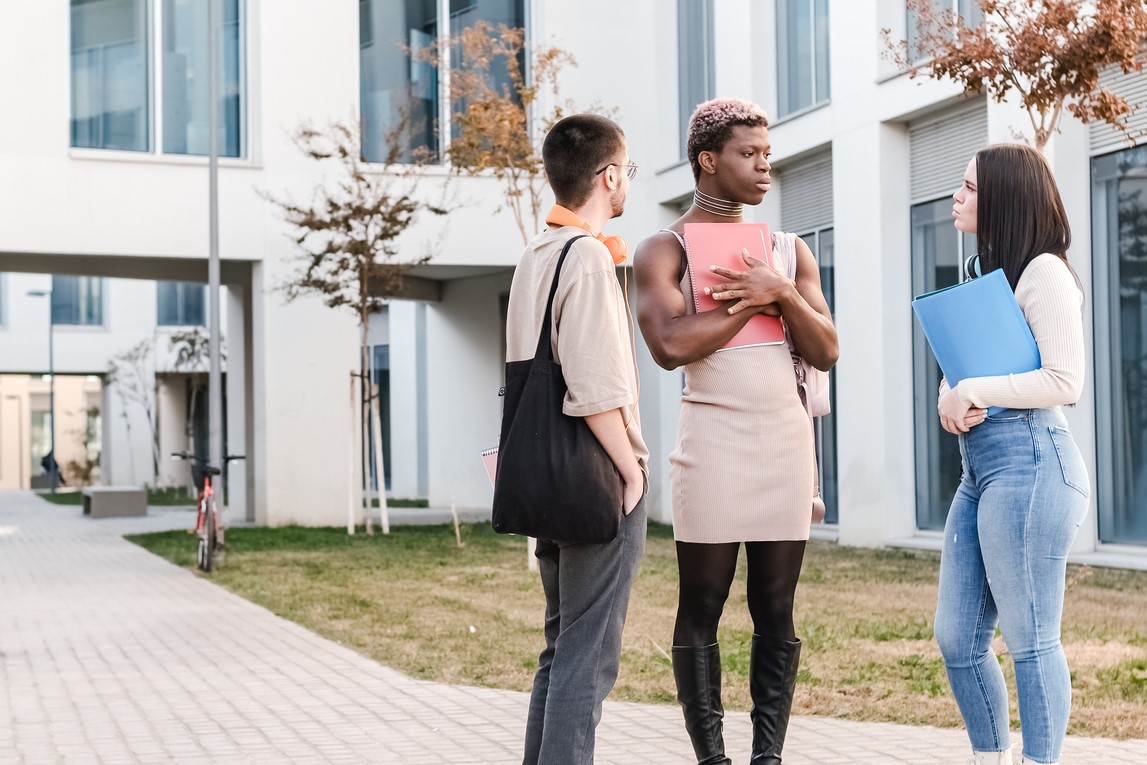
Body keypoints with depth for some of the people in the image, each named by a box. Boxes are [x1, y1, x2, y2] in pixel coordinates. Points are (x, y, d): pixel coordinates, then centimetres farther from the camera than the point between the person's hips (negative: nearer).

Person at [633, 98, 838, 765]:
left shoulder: (789, 250, 16)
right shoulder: (665, 250, 1)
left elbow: (826, 352, 8)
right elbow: (670, 344, -16)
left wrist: (782, 292, -8)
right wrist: (752, 302, -8)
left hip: (788, 440, 4)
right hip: (714, 440, -4)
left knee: (776, 611, 5)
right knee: (702, 610, -1)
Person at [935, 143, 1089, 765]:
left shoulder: (1044, 272, -6)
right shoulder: (989, 277, 21)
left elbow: (1065, 381, -15)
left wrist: (975, 391, -11)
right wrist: (950, 402, -2)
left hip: (1028, 461, -9)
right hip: (979, 466, 10)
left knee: (1029, 639, -4)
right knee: (957, 640, 10)